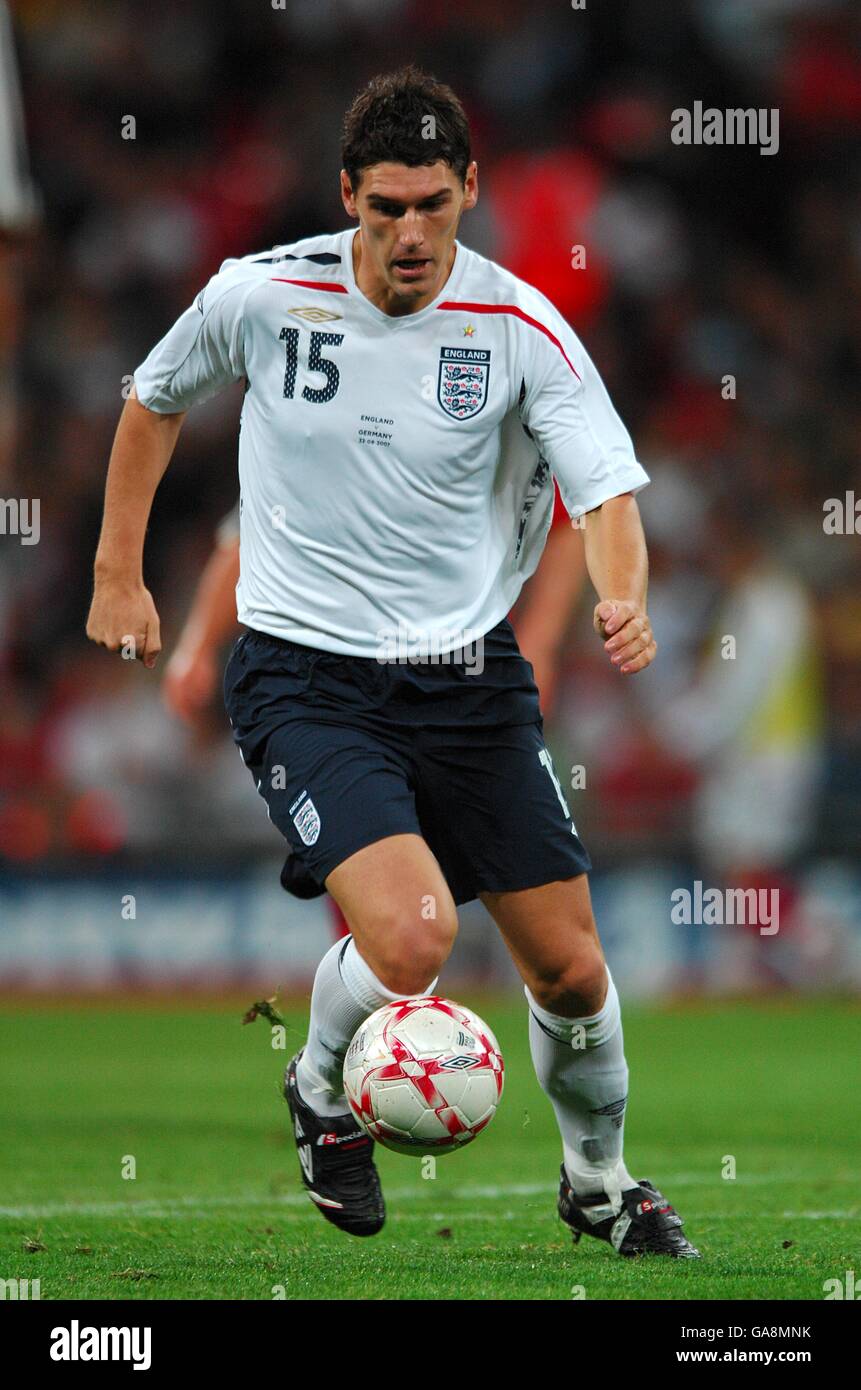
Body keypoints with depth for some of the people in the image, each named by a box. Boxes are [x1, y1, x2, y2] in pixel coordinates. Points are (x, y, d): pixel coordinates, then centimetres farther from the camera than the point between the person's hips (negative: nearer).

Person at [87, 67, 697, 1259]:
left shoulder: (522, 329, -8)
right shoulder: (260, 297, -7)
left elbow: (608, 488, -12)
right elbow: (156, 401, 13)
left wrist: (624, 600, -33)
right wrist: (118, 569, 13)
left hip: (468, 676, 2)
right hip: (305, 678, -2)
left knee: (570, 969, 4)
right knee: (411, 938, -24)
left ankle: (599, 1182, 34)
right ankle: (325, 1091, 10)